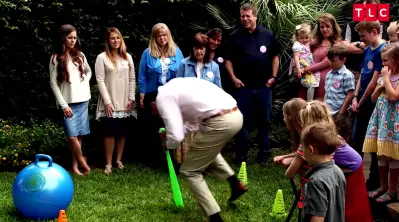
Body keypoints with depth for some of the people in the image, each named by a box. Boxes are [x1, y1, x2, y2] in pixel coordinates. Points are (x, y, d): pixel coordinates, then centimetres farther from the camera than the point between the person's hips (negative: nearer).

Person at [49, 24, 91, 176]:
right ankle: (83, 163, 3)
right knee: (72, 135, -13)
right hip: (68, 102, -4)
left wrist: (85, 83, 3)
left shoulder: (80, 55, 8)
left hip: (82, 101, 4)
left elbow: (89, 71, 24)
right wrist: (63, 104, -12)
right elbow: (53, 83, -7)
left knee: (79, 135, 6)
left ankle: (75, 165, 14)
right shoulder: (56, 58, -5)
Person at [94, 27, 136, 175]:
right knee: (110, 133, -4)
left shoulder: (127, 57, 8)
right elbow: (100, 81, -8)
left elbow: (132, 79, 8)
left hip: (125, 103, 4)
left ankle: (119, 160, 21)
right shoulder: (102, 57, -4)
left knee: (122, 133, 8)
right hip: (110, 103, -4)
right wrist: (107, 101, -13)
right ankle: (108, 163, 5)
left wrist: (131, 98, 0)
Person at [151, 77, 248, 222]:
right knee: (206, 149, 38)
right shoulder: (175, 85, 25)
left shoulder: (163, 97, -2)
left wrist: (168, 144, 12)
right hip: (235, 115, 9)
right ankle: (236, 184, 35)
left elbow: (176, 137, -11)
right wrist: (171, 131, 31)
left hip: (220, 122, -9)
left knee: (190, 171, 8)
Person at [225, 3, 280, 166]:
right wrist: (233, 77, -6)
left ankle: (264, 156, 20)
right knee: (242, 122, 3)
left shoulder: (267, 34, 2)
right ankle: (241, 156, 12)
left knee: (264, 121, 9)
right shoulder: (235, 36, -1)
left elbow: (275, 56, 9)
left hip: (264, 86, 1)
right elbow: (228, 59, 4)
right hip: (243, 86, -1)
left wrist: (273, 76, 1)